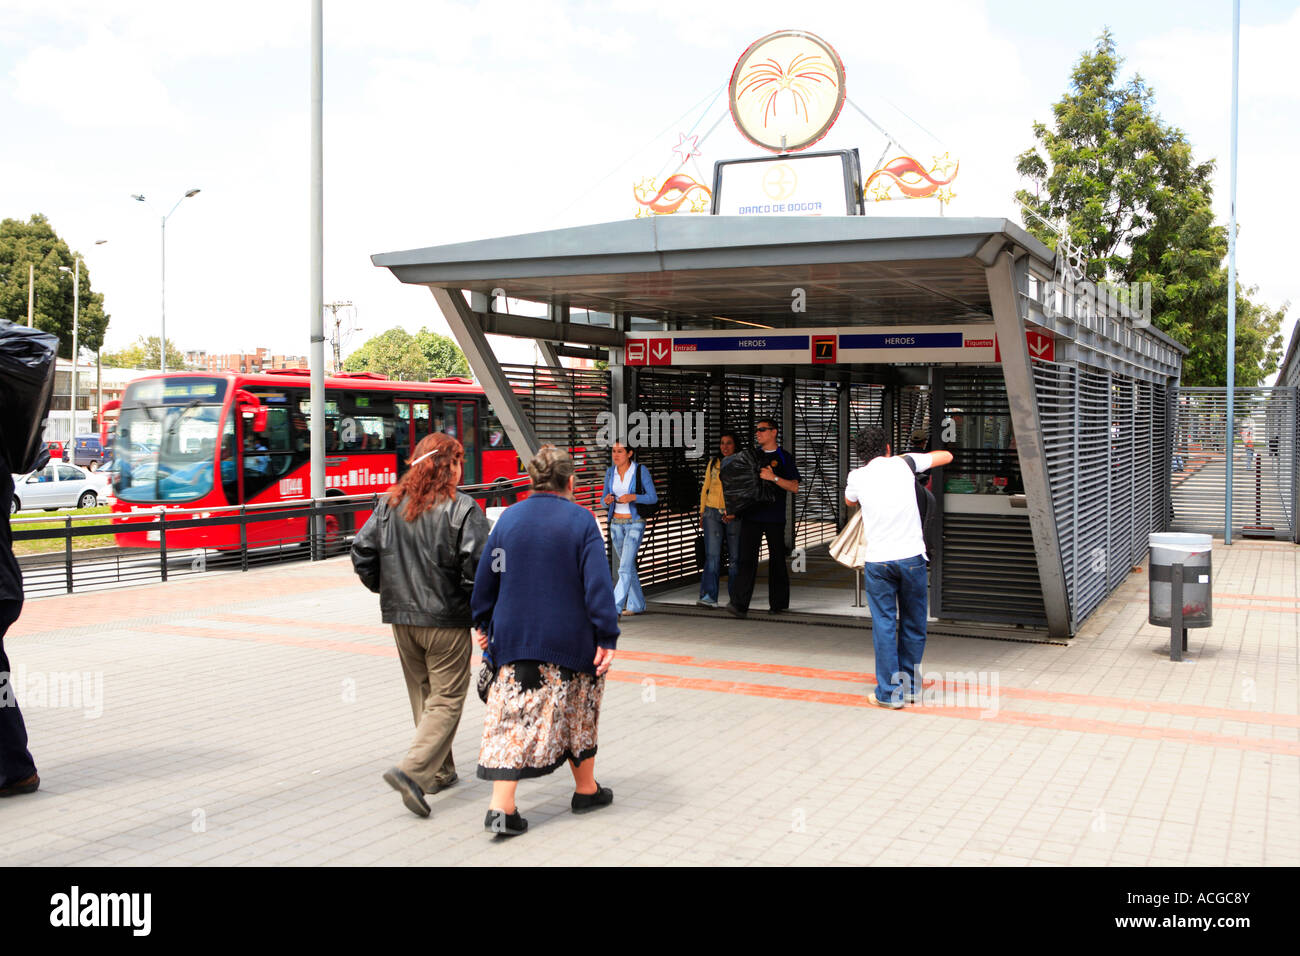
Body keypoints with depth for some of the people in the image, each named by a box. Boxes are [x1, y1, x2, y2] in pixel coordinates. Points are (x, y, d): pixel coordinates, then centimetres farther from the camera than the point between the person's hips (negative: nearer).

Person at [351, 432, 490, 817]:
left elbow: (362, 552, 2)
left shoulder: (390, 503, 3)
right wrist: (474, 602, -2)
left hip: (401, 617, 6)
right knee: (447, 699, 3)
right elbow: (477, 566, -18)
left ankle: (440, 772, 28)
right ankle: (413, 770, -12)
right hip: (446, 619, -6)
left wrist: (386, 588, 16)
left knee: (423, 696, 18)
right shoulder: (462, 509, -13)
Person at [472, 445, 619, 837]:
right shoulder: (581, 520, -8)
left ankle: (501, 805, -7)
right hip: (570, 639, -2)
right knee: (577, 713, 16)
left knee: (512, 719, 3)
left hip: (514, 638, 2)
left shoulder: (508, 518, 2)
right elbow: (598, 584, -13)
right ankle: (586, 790, 31)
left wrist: (484, 624, 20)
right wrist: (606, 638, -10)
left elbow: (485, 577, 7)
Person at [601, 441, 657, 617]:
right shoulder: (610, 472, 5)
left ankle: (615, 608, -18)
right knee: (628, 566, 13)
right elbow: (604, 500, 10)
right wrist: (606, 500, -14)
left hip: (635, 523, -5)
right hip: (616, 524, 5)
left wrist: (633, 497, -24)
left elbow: (653, 497, -8)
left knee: (625, 567, -14)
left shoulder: (641, 470, -8)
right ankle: (637, 604, 26)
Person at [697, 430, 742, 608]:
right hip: (712, 512, 2)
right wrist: (702, 512, 12)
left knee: (734, 556, 5)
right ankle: (709, 596, -16)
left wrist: (734, 511, -20)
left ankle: (734, 596, 18)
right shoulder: (713, 462, 8)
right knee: (712, 555, -10)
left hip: (734, 515, -1)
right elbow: (705, 488, 15)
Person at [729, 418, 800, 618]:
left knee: (777, 560, 5)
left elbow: (794, 487, -4)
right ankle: (740, 604, -13)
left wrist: (774, 478, -17)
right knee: (747, 557, -7)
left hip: (774, 516, -2)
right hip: (751, 514, 2)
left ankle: (778, 602, 17)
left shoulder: (784, 457, 2)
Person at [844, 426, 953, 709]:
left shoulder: (857, 476, 4)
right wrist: (917, 458, 33)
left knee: (884, 626, 5)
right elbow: (946, 456, 19)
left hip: (877, 561, -1)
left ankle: (890, 692, 7)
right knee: (913, 625, 13)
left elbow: (849, 501, 28)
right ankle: (911, 686, 22)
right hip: (912, 557, 1)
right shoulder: (904, 464, 4)